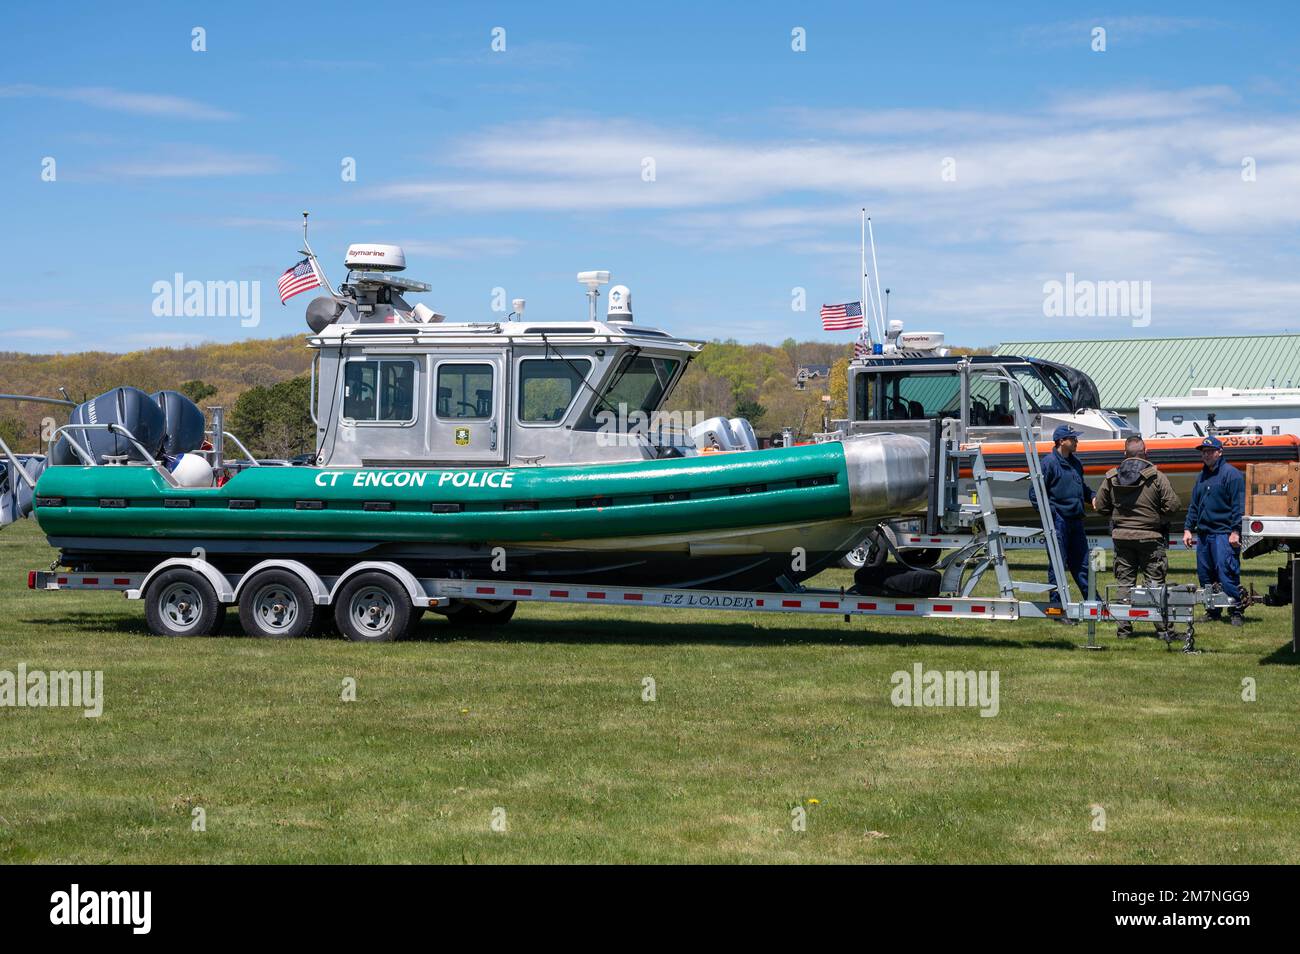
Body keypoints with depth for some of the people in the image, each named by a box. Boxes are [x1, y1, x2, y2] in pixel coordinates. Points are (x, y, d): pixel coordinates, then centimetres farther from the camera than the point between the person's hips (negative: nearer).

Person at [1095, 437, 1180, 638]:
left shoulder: (1111, 478, 0)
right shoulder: (1156, 477, -10)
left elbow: (1101, 506, 4)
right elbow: (1172, 505, -12)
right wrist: (1158, 517, 6)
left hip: (1121, 537, 3)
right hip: (1150, 538, -3)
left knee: (1124, 582, 9)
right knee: (1155, 582, 4)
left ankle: (1124, 628, 9)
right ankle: (1161, 627, 4)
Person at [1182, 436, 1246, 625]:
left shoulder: (1231, 474, -5)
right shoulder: (1202, 476, 19)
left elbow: (1238, 505, -10)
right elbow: (1194, 506, 24)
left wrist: (1235, 531, -15)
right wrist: (1187, 528, 15)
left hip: (1223, 533, -8)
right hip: (1203, 534, 8)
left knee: (1226, 574, -11)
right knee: (1204, 574, 9)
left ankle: (1236, 612, -5)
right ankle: (1213, 611, 17)